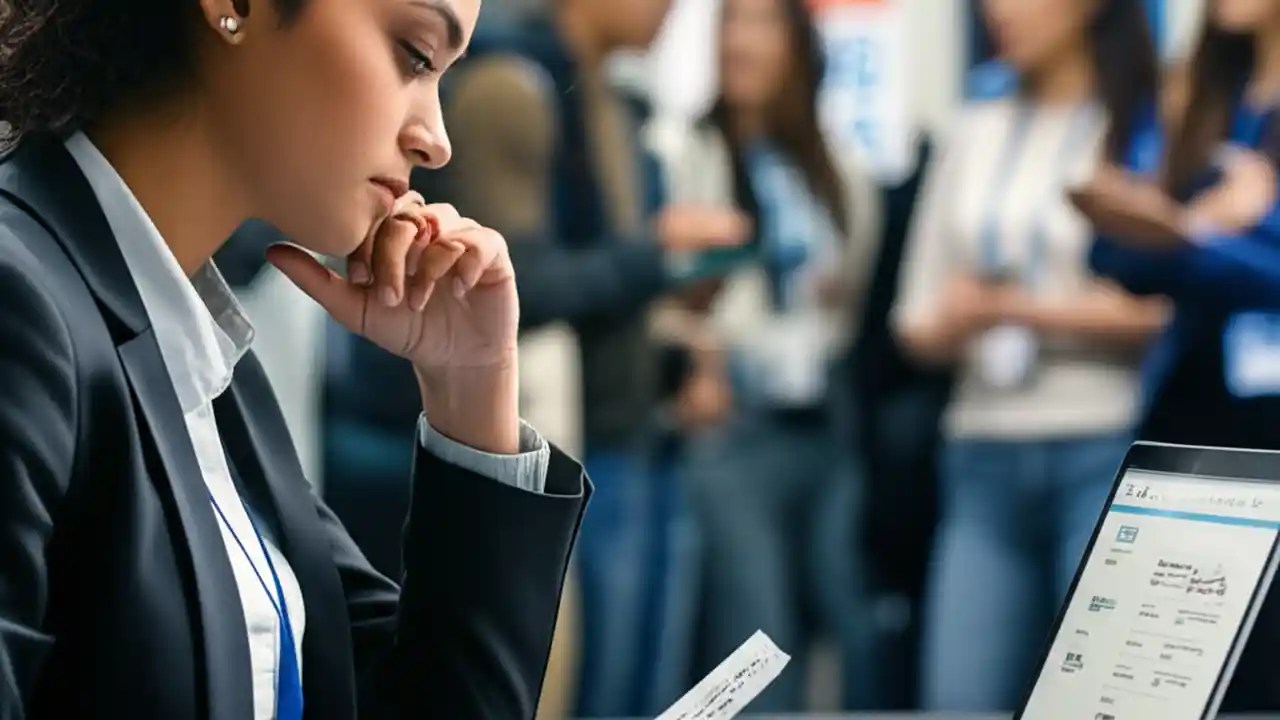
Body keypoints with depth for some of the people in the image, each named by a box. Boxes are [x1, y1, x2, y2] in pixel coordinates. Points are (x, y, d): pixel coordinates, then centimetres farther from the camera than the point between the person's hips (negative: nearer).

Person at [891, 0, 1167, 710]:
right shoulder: (975, 133, 15)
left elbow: (1172, 311, -9)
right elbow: (920, 323, 14)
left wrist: (1024, 309, -9)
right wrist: (955, 321, -8)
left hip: (1108, 452, -5)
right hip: (984, 457, 5)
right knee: (959, 701, 1)